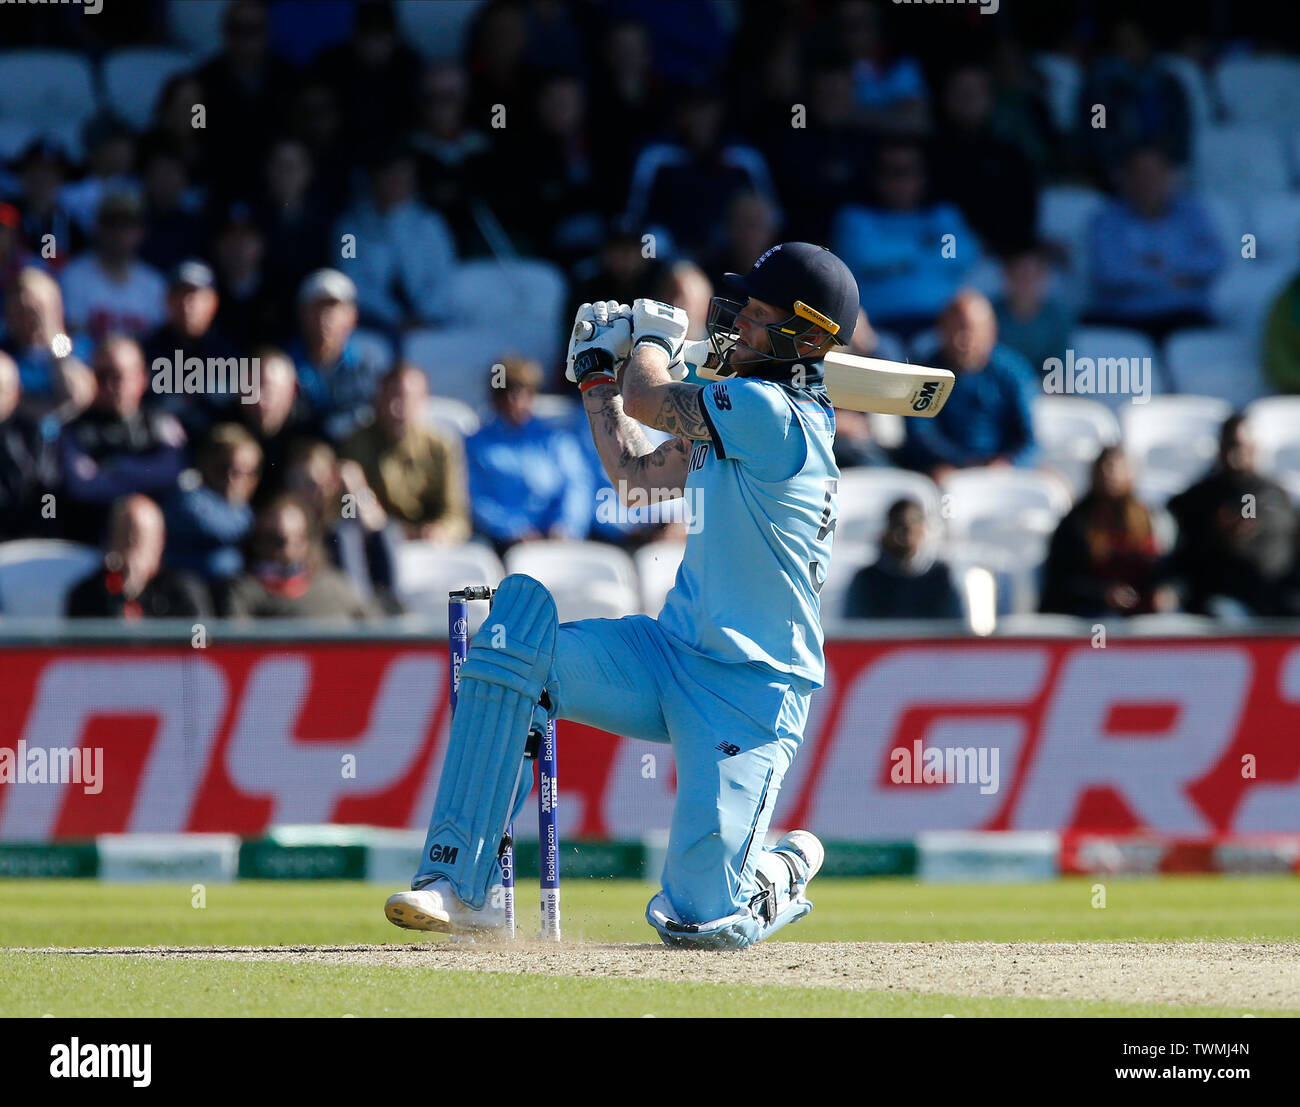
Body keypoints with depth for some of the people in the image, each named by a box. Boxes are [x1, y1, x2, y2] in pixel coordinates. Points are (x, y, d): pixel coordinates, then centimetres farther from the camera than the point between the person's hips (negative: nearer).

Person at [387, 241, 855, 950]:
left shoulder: (771, 413, -18)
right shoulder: (744, 415, 12)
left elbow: (647, 399, -7)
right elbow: (636, 474, 25)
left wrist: (651, 336, 12)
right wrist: (596, 374, 22)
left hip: (750, 692, -9)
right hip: (669, 654, 9)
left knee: (700, 919, -18)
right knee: (518, 612, -18)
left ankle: (784, 868, 23)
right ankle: (458, 882, -19)